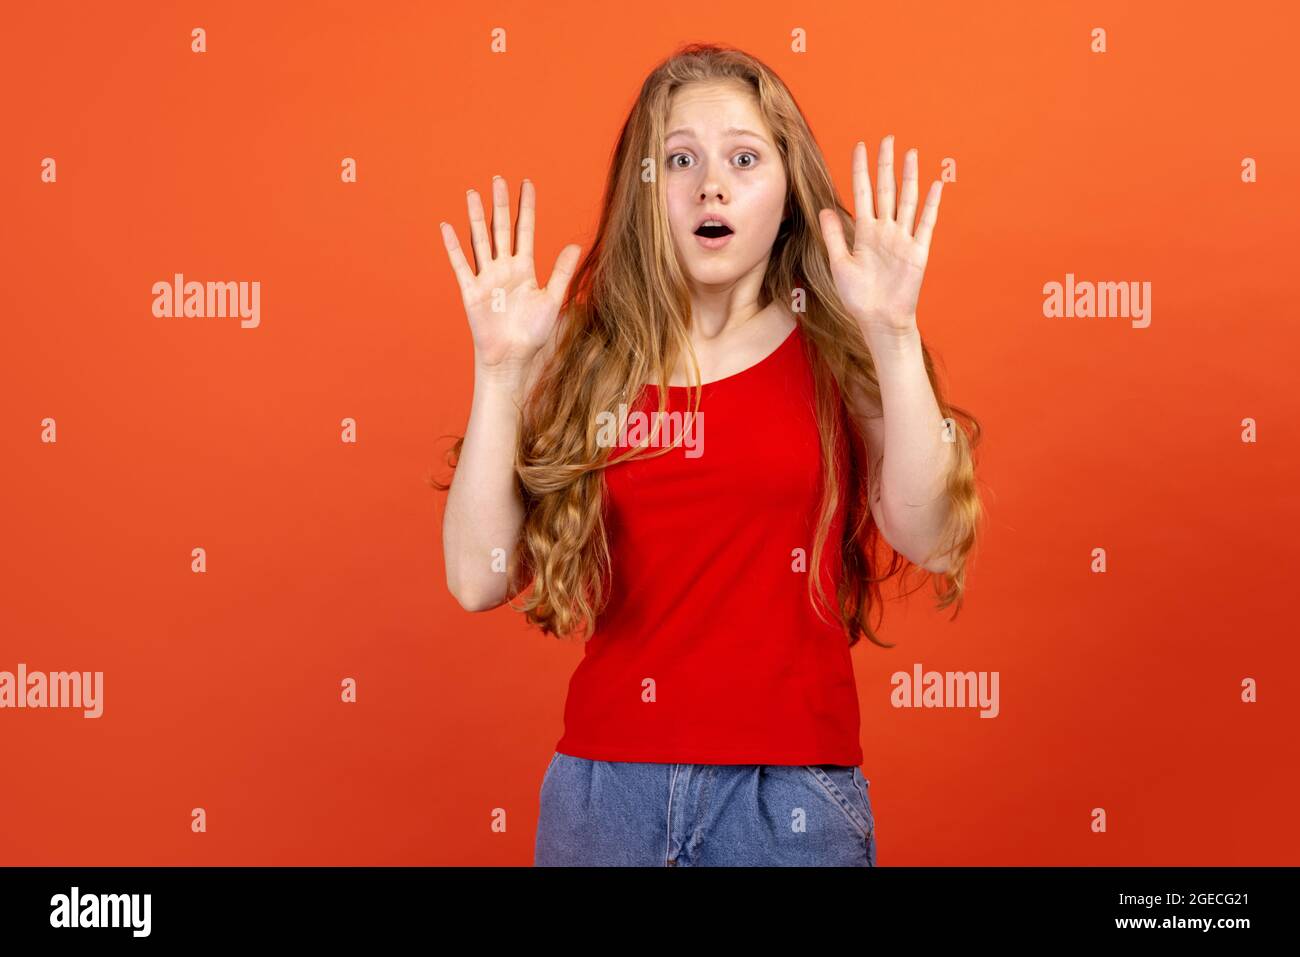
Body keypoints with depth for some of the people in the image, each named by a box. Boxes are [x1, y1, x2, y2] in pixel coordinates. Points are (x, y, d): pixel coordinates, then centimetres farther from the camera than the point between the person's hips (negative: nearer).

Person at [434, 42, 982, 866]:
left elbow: (932, 543, -14)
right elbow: (480, 579, -6)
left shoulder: (836, 351, 0)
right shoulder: (589, 359, 2)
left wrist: (894, 335, -21)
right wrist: (501, 367, -12)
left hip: (790, 793, -1)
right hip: (606, 786, 1)